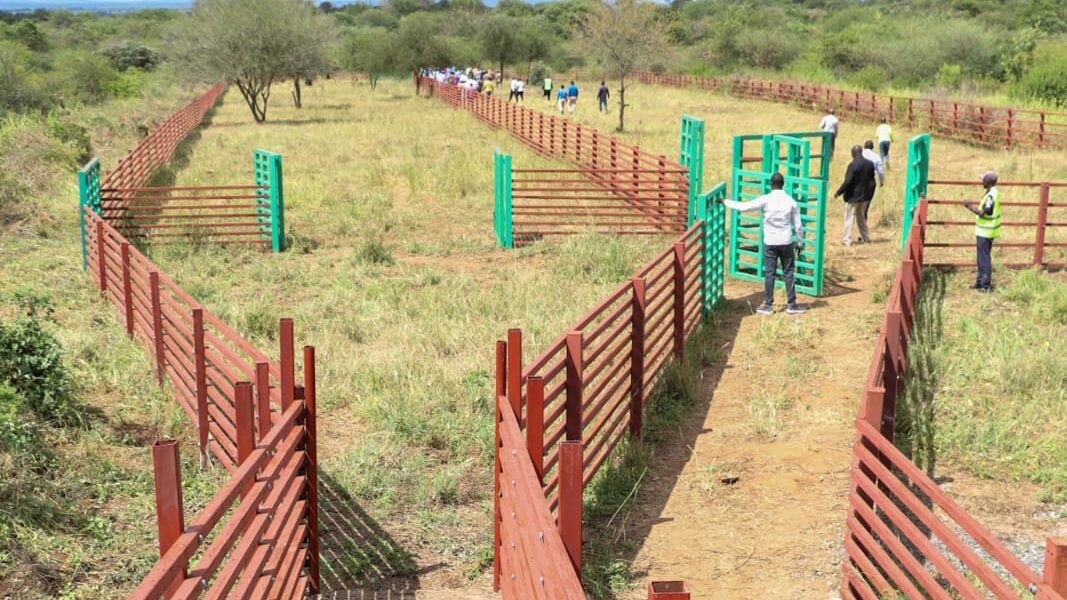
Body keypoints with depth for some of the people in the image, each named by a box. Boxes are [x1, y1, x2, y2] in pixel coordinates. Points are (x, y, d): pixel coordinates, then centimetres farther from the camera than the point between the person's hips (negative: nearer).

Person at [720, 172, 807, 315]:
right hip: (786, 242, 1)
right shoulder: (790, 201, -1)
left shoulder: (766, 200, -9)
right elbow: (797, 225, 3)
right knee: (788, 273, 8)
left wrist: (725, 201, 0)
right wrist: (800, 242, 15)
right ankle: (791, 304, 10)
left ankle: (768, 305, 8)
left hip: (770, 242, -1)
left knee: (769, 273, 4)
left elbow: (744, 206, -11)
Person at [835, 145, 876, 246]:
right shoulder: (870, 164, 2)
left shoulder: (853, 165, -20)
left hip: (853, 196, -7)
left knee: (849, 217, 1)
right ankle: (865, 237, 27)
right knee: (861, 216, 22)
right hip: (864, 196, 7)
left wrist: (838, 192, -13)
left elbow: (847, 182, -22)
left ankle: (847, 239, 0)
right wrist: (869, 193, 20)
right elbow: (872, 181, 9)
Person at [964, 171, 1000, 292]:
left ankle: (986, 285, 1)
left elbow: (982, 213, -24)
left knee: (984, 258, -4)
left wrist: (969, 206, -15)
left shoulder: (991, 196, -21)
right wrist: (973, 206, 13)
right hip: (984, 231, 10)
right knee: (982, 258, 18)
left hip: (985, 232, -10)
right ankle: (980, 282, 26)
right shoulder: (992, 193, 10)